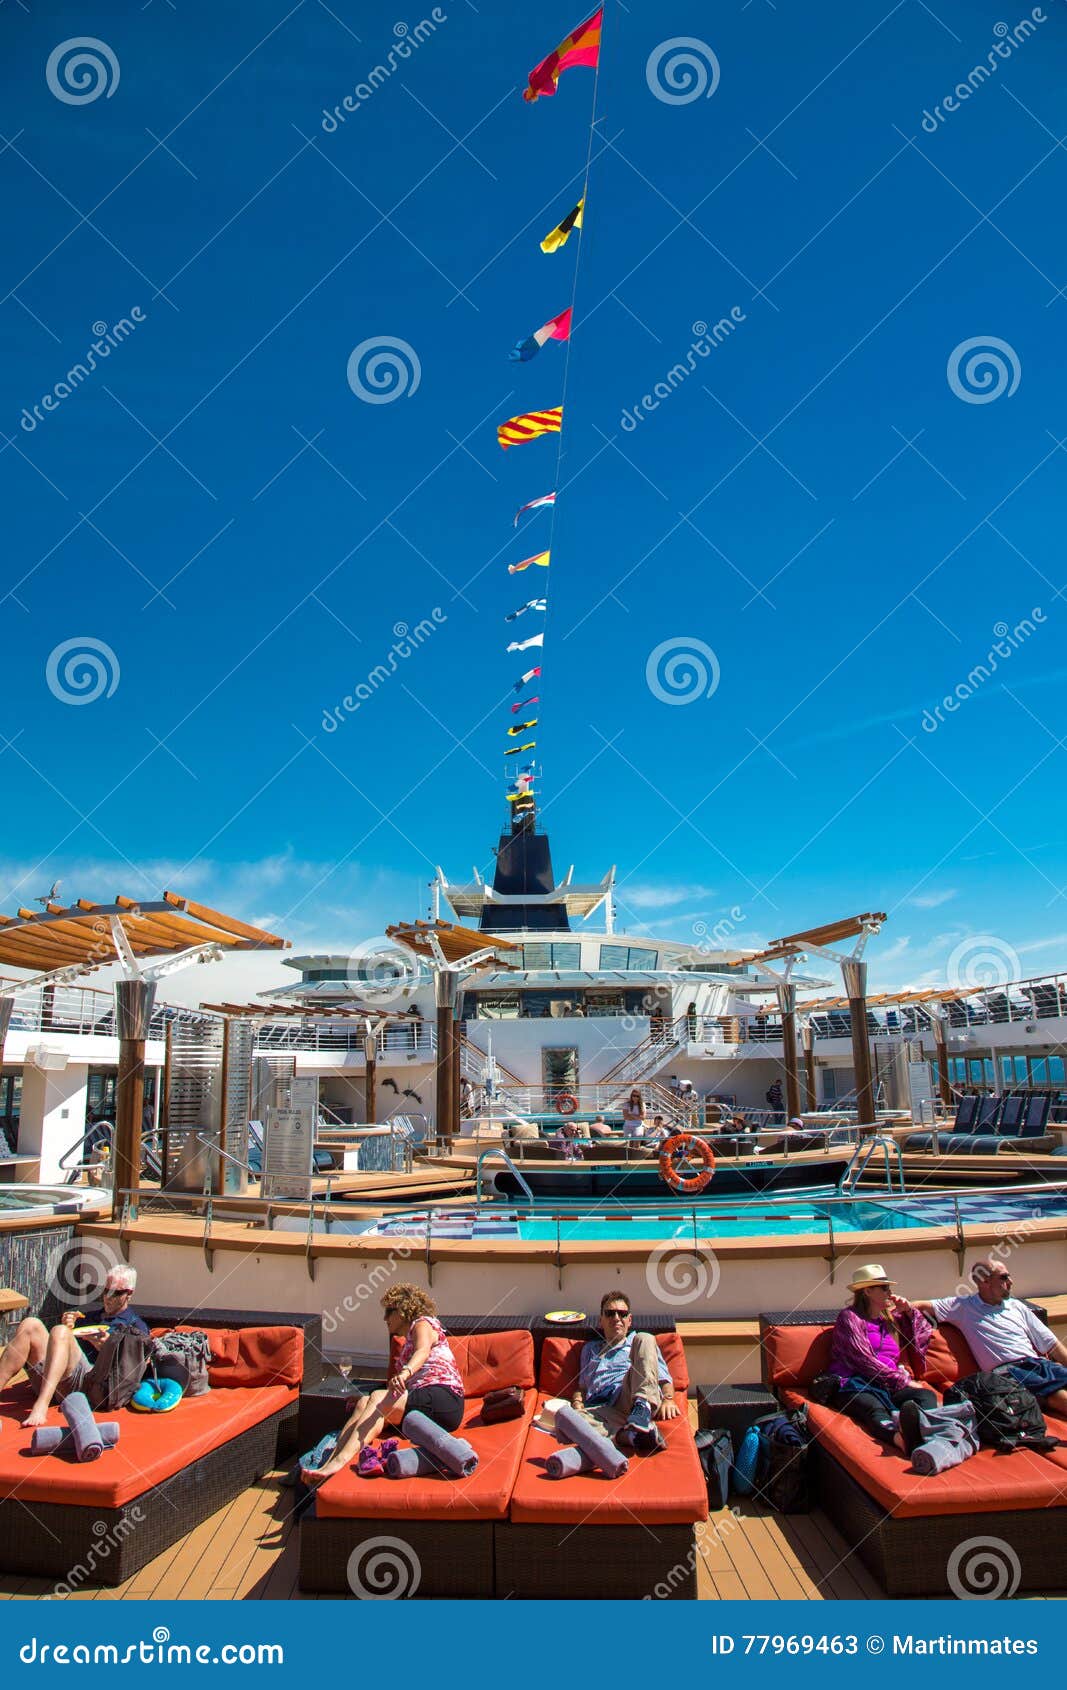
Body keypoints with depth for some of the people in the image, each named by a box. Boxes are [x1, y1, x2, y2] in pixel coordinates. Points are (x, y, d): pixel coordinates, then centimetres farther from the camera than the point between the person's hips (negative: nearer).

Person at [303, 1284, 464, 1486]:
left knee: (378, 1398, -24)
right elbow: (397, 1390, 25)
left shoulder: (423, 1323, 5)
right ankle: (330, 1463, -28)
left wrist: (405, 1372, -39)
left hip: (444, 1400, -8)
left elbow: (423, 1351, -19)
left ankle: (339, 1461, -38)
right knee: (364, 1402, -11)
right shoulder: (407, 1344, 32)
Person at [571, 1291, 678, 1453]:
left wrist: (668, 1399, 0)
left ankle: (642, 1410, -39)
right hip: (602, 1408, 1)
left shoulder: (639, 1341, 32)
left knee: (644, 1339, -21)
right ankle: (631, 1435, -49)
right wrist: (577, 1404, 8)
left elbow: (664, 1379, 21)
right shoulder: (590, 1348, 37)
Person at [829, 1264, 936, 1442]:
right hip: (856, 1385, -5)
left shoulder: (892, 1318, 26)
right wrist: (903, 1381, -11)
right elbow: (864, 1361, -7)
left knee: (927, 1396, -28)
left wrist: (910, 1312, 18)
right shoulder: (849, 1317, 5)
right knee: (875, 1409, -40)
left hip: (890, 1386, 5)